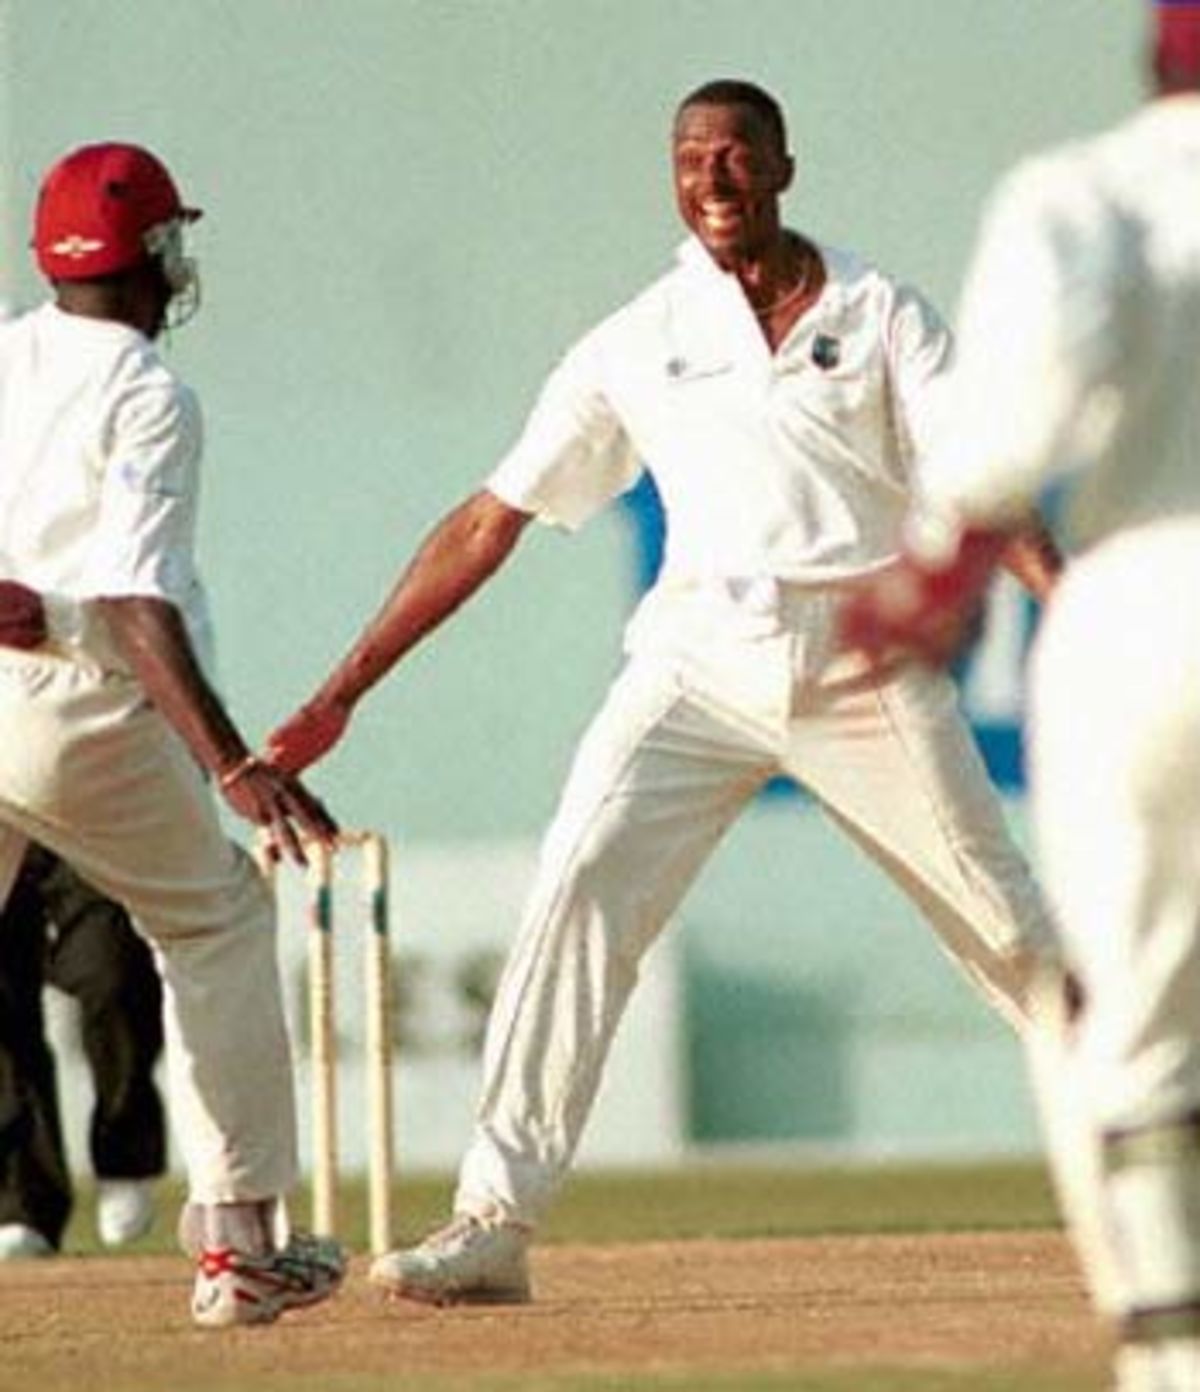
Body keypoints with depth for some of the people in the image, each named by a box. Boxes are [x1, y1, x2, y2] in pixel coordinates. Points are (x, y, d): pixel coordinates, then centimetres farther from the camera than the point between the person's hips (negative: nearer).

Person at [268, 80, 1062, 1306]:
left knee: (1003, 919, 2)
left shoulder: (879, 316, 6)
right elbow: (488, 524, 10)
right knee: (579, 891, -17)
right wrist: (341, 694, 6)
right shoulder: (634, 345, 10)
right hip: (700, 656, 1)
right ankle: (494, 1224, -19)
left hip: (864, 663, -1)